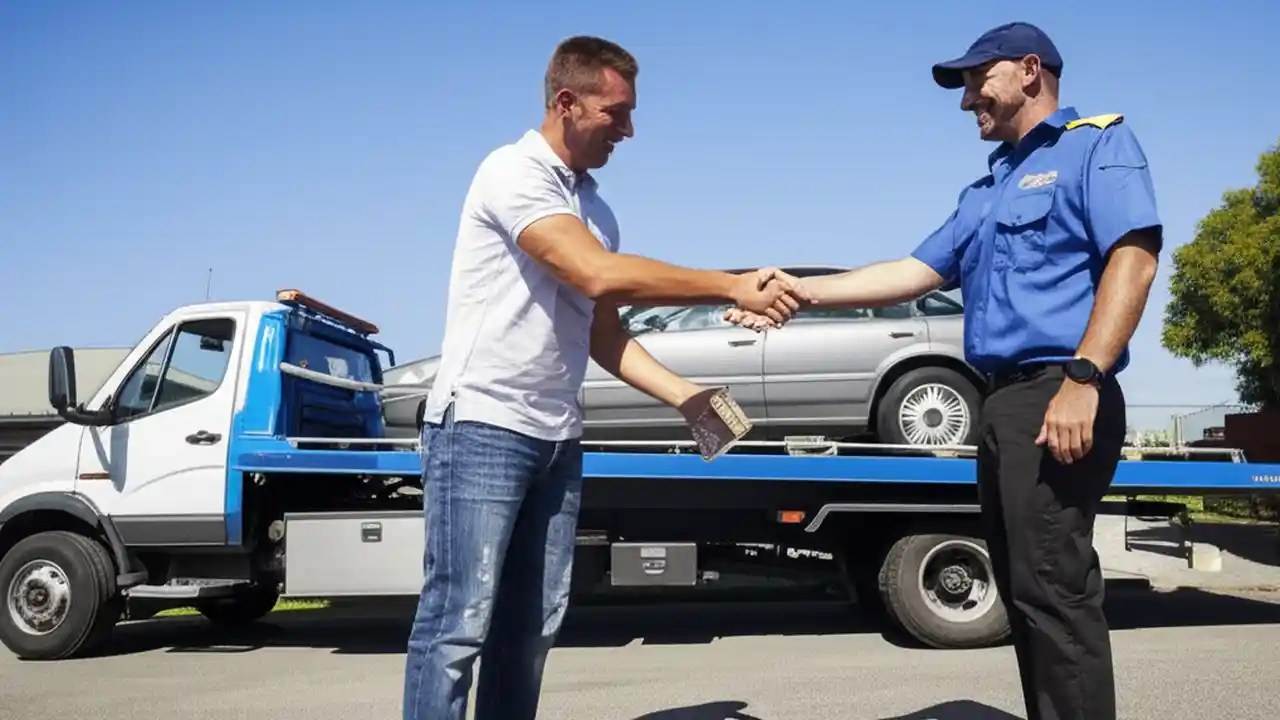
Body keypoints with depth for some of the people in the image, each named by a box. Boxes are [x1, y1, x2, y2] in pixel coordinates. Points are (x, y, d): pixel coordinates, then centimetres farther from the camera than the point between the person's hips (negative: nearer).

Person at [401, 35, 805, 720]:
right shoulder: (513, 172, -9)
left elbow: (605, 336, 16)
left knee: (530, 625, 9)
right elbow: (601, 276, -22)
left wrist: (687, 397, 5)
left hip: (556, 438, 8)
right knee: (459, 622, -6)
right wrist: (734, 288, -19)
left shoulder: (595, 209, 15)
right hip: (481, 426, -8)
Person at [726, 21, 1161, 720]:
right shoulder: (986, 190, 26)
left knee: (1054, 589, -10)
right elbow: (915, 271, 19)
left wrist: (1083, 378, -23)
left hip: (1055, 395, -8)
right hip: (1005, 401, 9)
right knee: (1025, 590, 11)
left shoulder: (1098, 143, 2)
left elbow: (1133, 258, -12)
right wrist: (798, 291, 11)